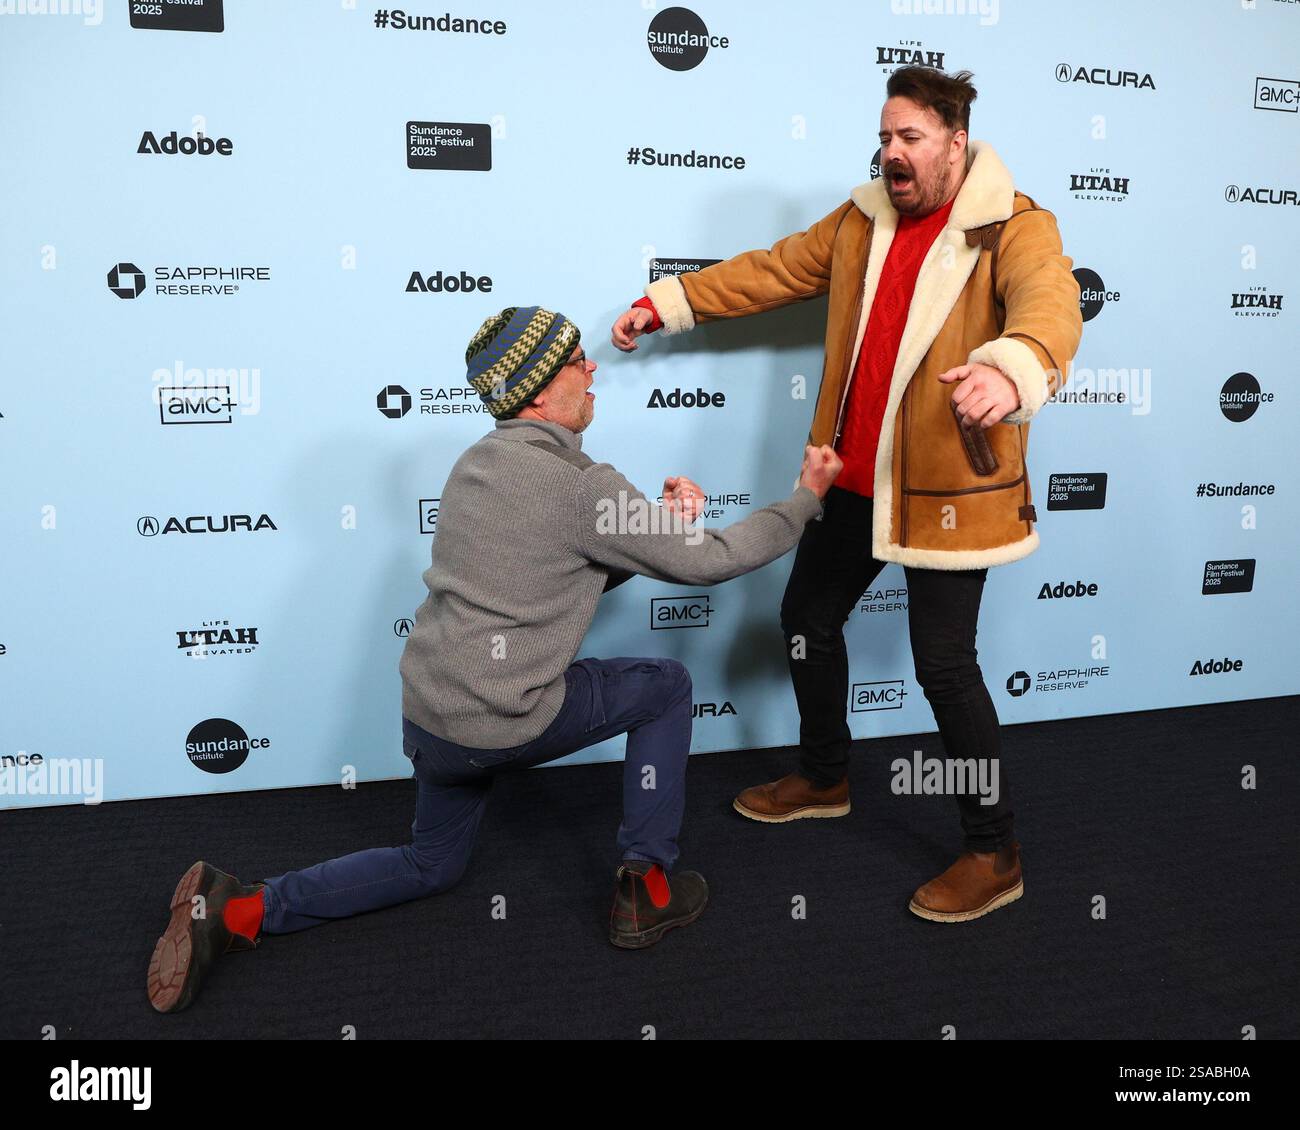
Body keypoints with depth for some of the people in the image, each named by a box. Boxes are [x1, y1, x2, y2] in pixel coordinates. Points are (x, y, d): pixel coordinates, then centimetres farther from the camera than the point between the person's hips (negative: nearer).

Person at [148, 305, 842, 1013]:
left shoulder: (479, 462, 10)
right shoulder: (580, 485, -16)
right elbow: (707, 561, -8)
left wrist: (661, 521, 4)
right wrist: (806, 498, 4)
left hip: (425, 713, 8)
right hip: (502, 724, -8)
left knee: (431, 864, 29)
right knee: (666, 687, 13)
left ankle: (237, 911, 15)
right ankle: (647, 889, 17)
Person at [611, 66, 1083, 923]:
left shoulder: (1016, 228, -11)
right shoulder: (862, 221, 10)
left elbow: (1051, 307, -30)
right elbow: (772, 271, 18)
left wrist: (1010, 370, -53)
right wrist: (666, 304, 16)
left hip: (948, 488, -7)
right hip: (855, 476, 7)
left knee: (943, 662, -6)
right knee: (808, 619, 16)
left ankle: (995, 854, 14)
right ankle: (824, 779, 40)